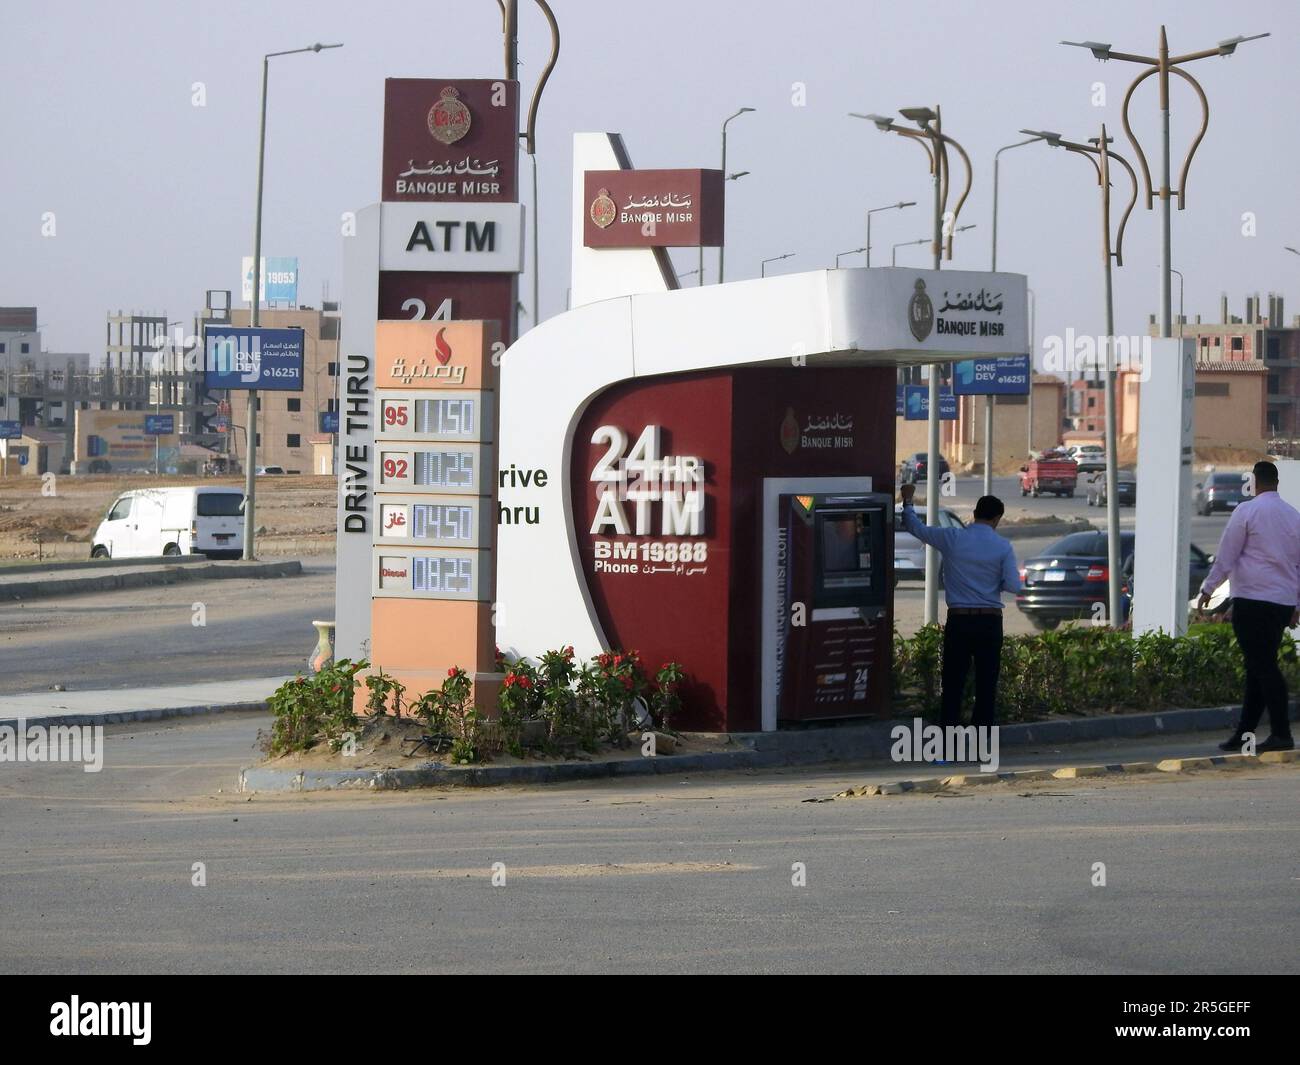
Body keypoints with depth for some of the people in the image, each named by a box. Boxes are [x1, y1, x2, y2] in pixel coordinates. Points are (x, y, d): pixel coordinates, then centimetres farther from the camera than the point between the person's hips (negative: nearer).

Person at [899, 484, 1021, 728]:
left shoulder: (952, 539, -3)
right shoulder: (1002, 547, -4)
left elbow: (916, 527, 7)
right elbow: (1013, 586, -8)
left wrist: (908, 500, 24)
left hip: (958, 619, 0)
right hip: (990, 621, 0)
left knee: (953, 683, 4)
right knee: (986, 683, 5)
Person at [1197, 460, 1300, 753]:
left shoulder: (1247, 511, -6)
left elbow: (1226, 557, -5)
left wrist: (1207, 589, 5)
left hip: (1252, 599, -6)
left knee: (1262, 666, -7)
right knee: (1262, 666, 10)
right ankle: (1244, 733, 13)